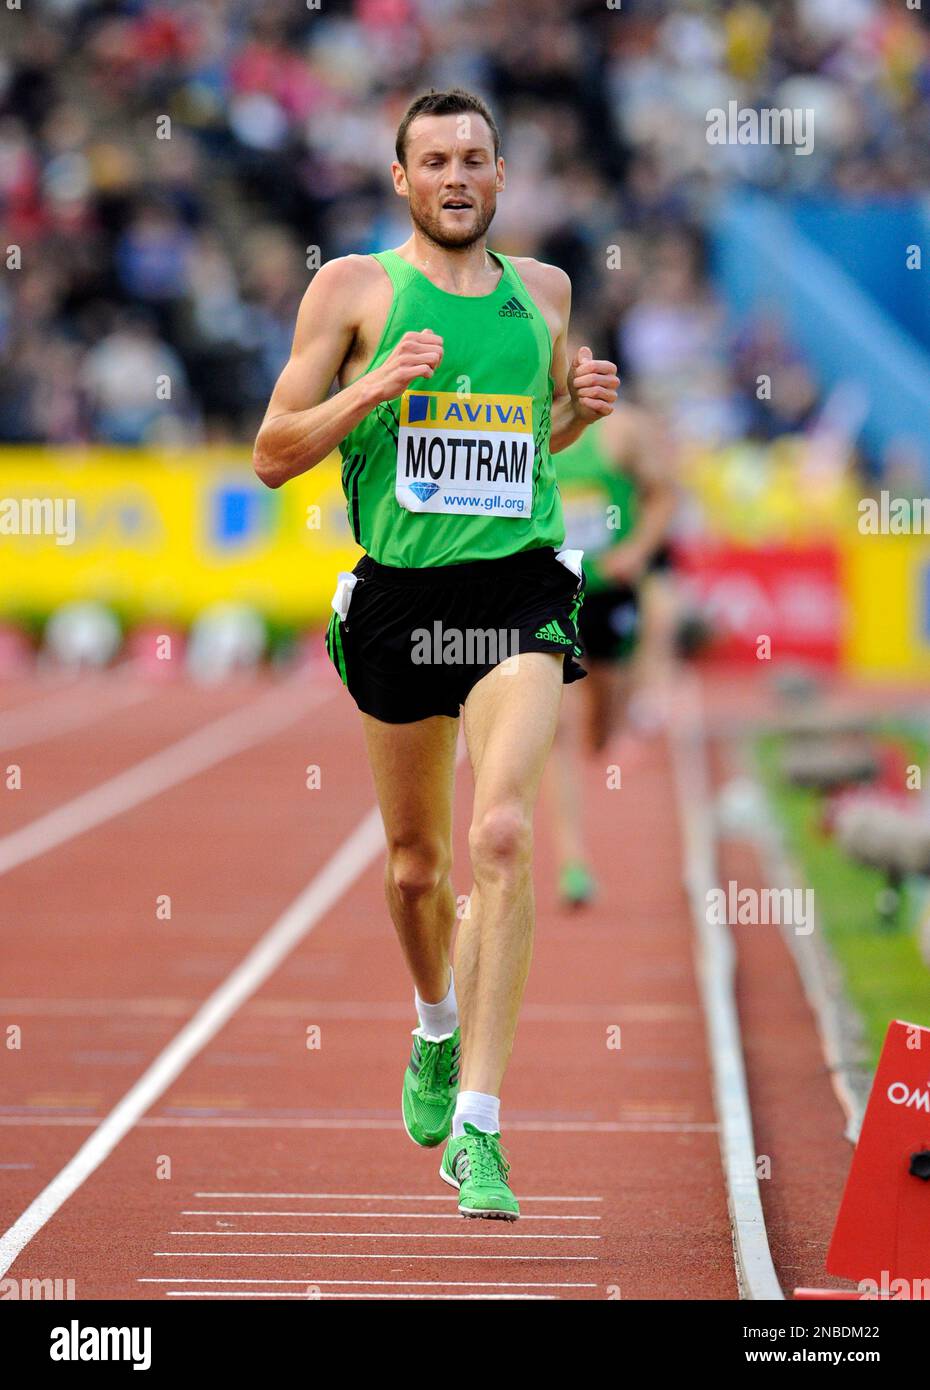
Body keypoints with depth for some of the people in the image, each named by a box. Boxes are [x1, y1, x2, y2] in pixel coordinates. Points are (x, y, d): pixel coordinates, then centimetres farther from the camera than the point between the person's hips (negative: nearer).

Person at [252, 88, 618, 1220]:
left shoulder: (543, 291, 12)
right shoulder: (353, 289, 3)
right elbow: (272, 455, 1)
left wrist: (582, 406, 6)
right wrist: (376, 387, -14)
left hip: (520, 588, 0)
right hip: (401, 595, 0)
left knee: (502, 832, -20)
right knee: (417, 862, 13)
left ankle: (477, 1125, -20)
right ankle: (437, 1029, 46)